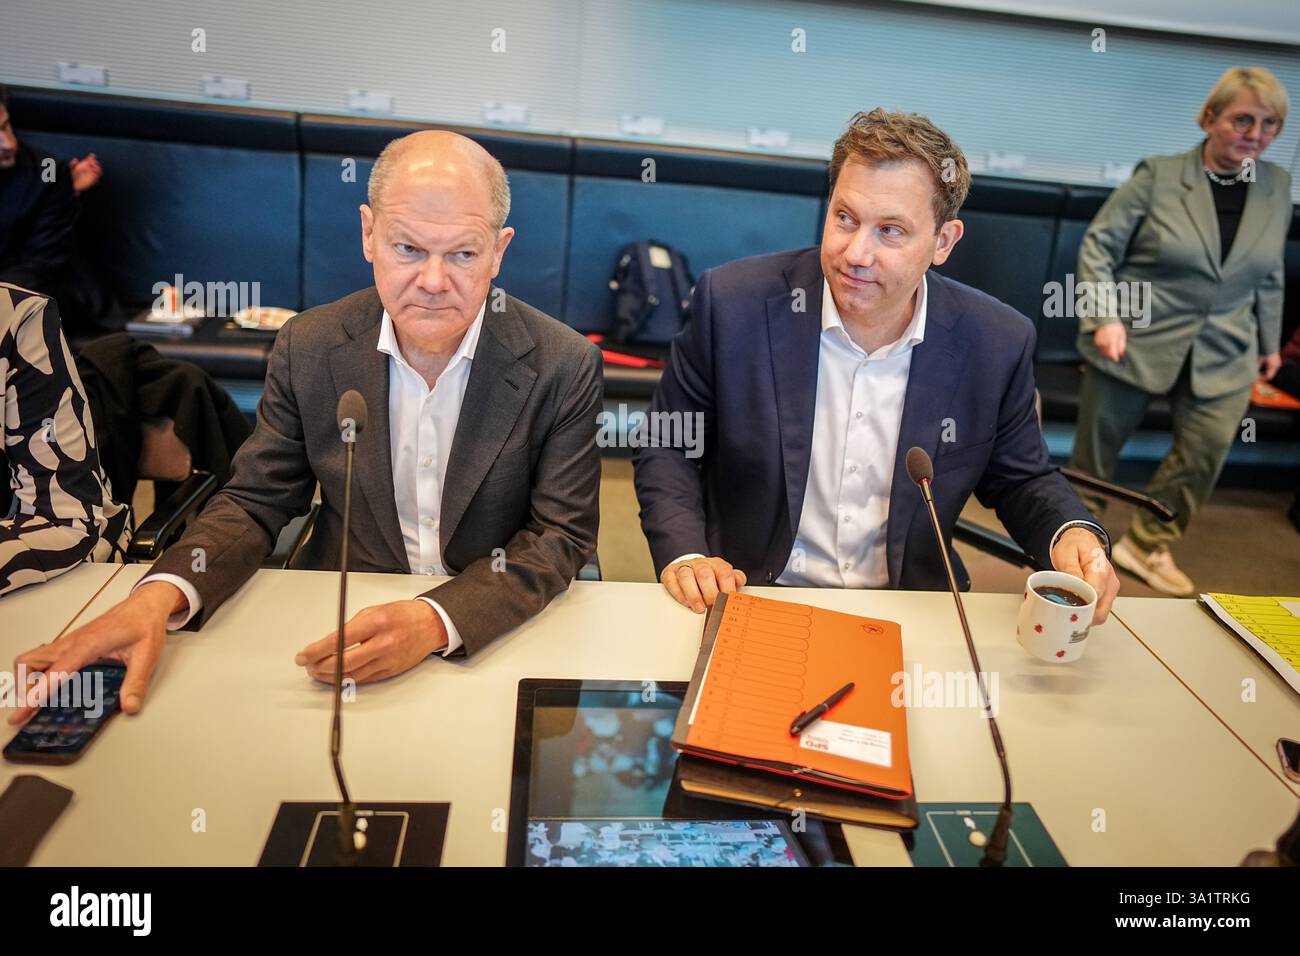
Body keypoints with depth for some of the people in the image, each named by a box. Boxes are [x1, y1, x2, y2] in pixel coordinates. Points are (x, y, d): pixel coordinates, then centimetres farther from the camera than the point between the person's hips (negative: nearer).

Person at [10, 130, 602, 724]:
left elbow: (562, 535, -11)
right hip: (336, 625, 3)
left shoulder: (564, 366, -11)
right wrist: (160, 596, -17)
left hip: (498, 632, -2)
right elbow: (255, 502, 3)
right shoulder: (309, 348, -3)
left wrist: (436, 620, -27)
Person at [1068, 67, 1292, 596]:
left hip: (1222, 355, 4)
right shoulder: (1158, 175, -8)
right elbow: (1098, 245, -7)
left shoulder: (1277, 186, 6)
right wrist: (1105, 316, -17)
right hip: (1134, 341, -3)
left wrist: (1269, 342, 19)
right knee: (1097, 448, 6)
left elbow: (1269, 275, 15)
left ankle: (1147, 546, 13)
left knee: (1207, 448, -6)